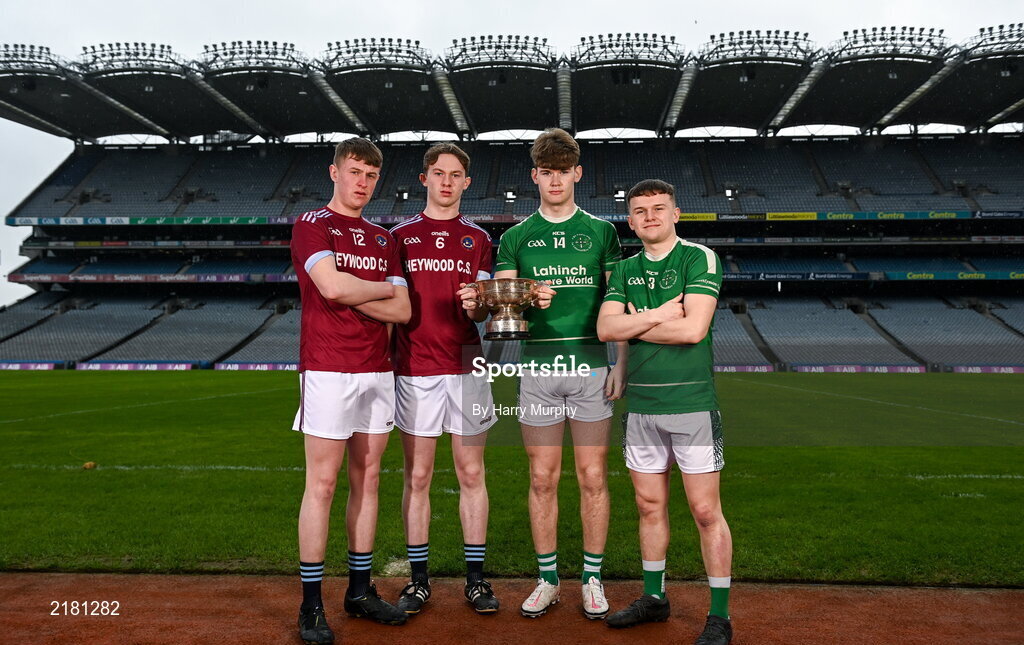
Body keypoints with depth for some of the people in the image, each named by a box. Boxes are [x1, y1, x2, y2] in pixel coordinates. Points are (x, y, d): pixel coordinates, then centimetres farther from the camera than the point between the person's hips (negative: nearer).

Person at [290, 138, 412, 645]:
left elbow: (404, 311, 7)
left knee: (368, 479, 10)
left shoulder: (384, 240, 17)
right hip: (328, 371, -5)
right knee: (322, 483, -3)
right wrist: (385, 288, -1)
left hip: (377, 370, 6)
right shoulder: (311, 225, 1)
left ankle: (360, 590, 22)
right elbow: (333, 286, -16)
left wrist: (351, 295, -6)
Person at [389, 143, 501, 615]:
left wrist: (473, 306, -16)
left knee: (471, 474, 5)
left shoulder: (478, 239, 12)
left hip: (465, 367, 1)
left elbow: (482, 311, 7)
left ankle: (475, 577, 17)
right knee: (417, 477, 5)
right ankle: (418, 580, 17)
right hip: (414, 368, -1)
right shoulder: (400, 236, 9)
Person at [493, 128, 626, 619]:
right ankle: (548, 579, 21)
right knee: (542, 477, 7)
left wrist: (621, 364, -3)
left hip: (591, 365, -1)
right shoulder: (516, 237, 10)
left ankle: (593, 579, 20)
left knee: (593, 477, 4)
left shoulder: (600, 232, 8)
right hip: (538, 365, 1)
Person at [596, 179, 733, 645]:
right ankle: (654, 598, 31)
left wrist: (635, 323, -6)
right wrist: (659, 315, -12)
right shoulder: (625, 270, 12)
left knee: (706, 511, 0)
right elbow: (605, 328, -1)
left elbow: (694, 328, -17)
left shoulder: (699, 258, -4)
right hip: (640, 403, 5)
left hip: (692, 401, -5)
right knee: (650, 506, 15)